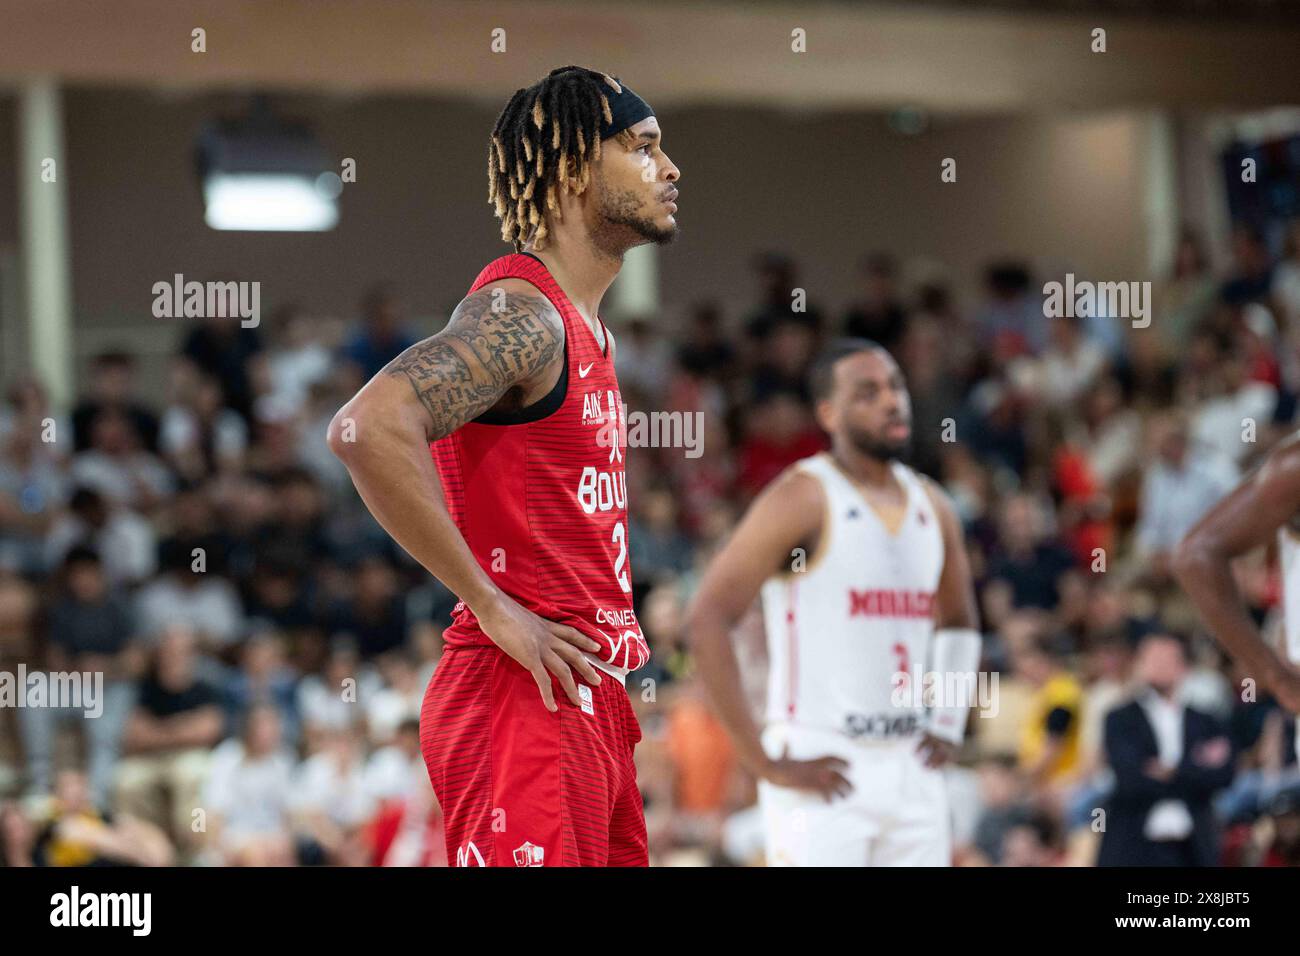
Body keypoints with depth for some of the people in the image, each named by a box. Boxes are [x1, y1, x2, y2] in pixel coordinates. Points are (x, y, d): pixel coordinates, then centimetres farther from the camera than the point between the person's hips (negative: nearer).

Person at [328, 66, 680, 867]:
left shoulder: (584, 325, 17)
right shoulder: (521, 313, -14)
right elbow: (369, 428, -30)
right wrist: (492, 608, -23)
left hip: (590, 700, 10)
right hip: (524, 702, -10)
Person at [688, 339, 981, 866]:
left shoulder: (932, 508, 12)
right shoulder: (804, 497, -9)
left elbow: (959, 624, 30)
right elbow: (707, 619, -16)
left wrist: (948, 725, 15)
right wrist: (763, 762, -17)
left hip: (912, 772, 7)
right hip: (825, 774, -7)